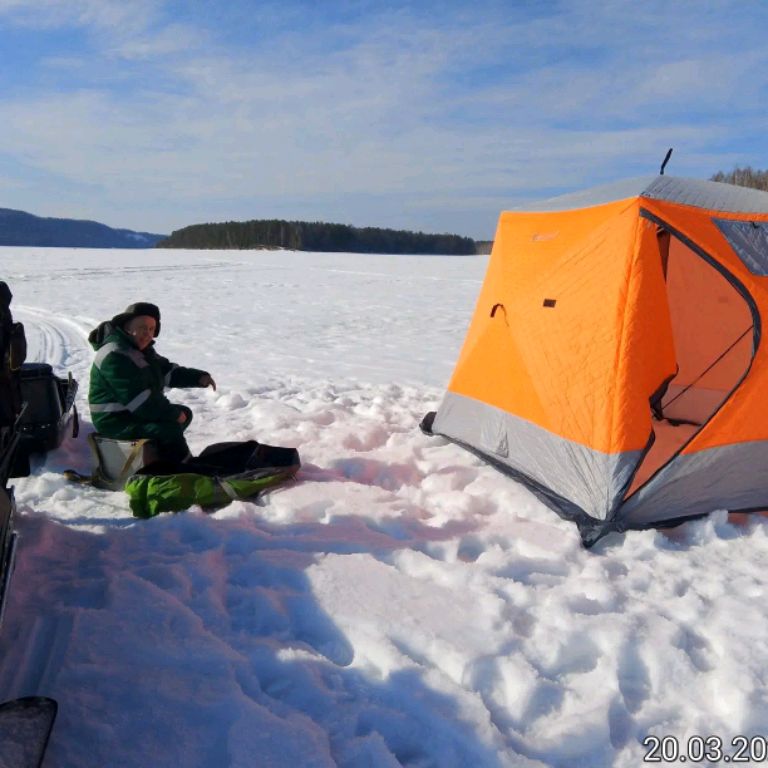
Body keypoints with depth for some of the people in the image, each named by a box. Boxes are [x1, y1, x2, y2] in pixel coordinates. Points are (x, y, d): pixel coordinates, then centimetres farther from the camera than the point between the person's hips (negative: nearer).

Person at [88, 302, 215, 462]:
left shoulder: (140, 348, 11)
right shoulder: (115, 356, -23)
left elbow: (167, 371, 15)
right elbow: (137, 398, -28)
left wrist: (199, 377, -2)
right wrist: (173, 414, -22)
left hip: (136, 412, 11)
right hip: (116, 422, -11)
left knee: (185, 413, 14)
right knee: (170, 429, -26)